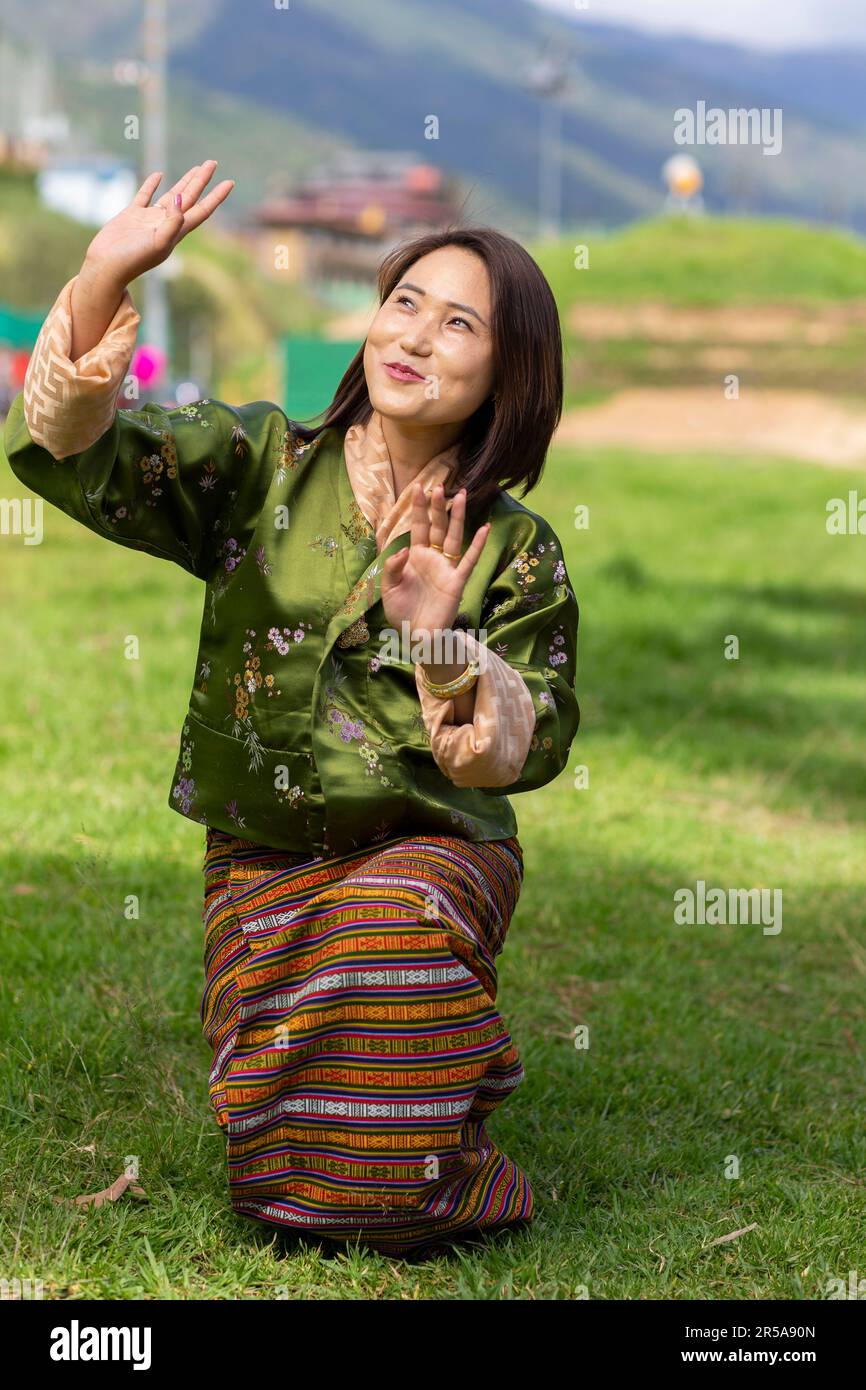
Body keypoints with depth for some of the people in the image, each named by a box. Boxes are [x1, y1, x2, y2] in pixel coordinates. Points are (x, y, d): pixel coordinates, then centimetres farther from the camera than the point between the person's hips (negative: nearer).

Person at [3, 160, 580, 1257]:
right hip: (263, 857, 1)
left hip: (432, 842, 0)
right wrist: (103, 282, -29)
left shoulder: (516, 550, 1)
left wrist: (444, 645, -20)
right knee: (274, 1151, -18)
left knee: (394, 931, -37)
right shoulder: (261, 465, 1)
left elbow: (533, 748, 0)